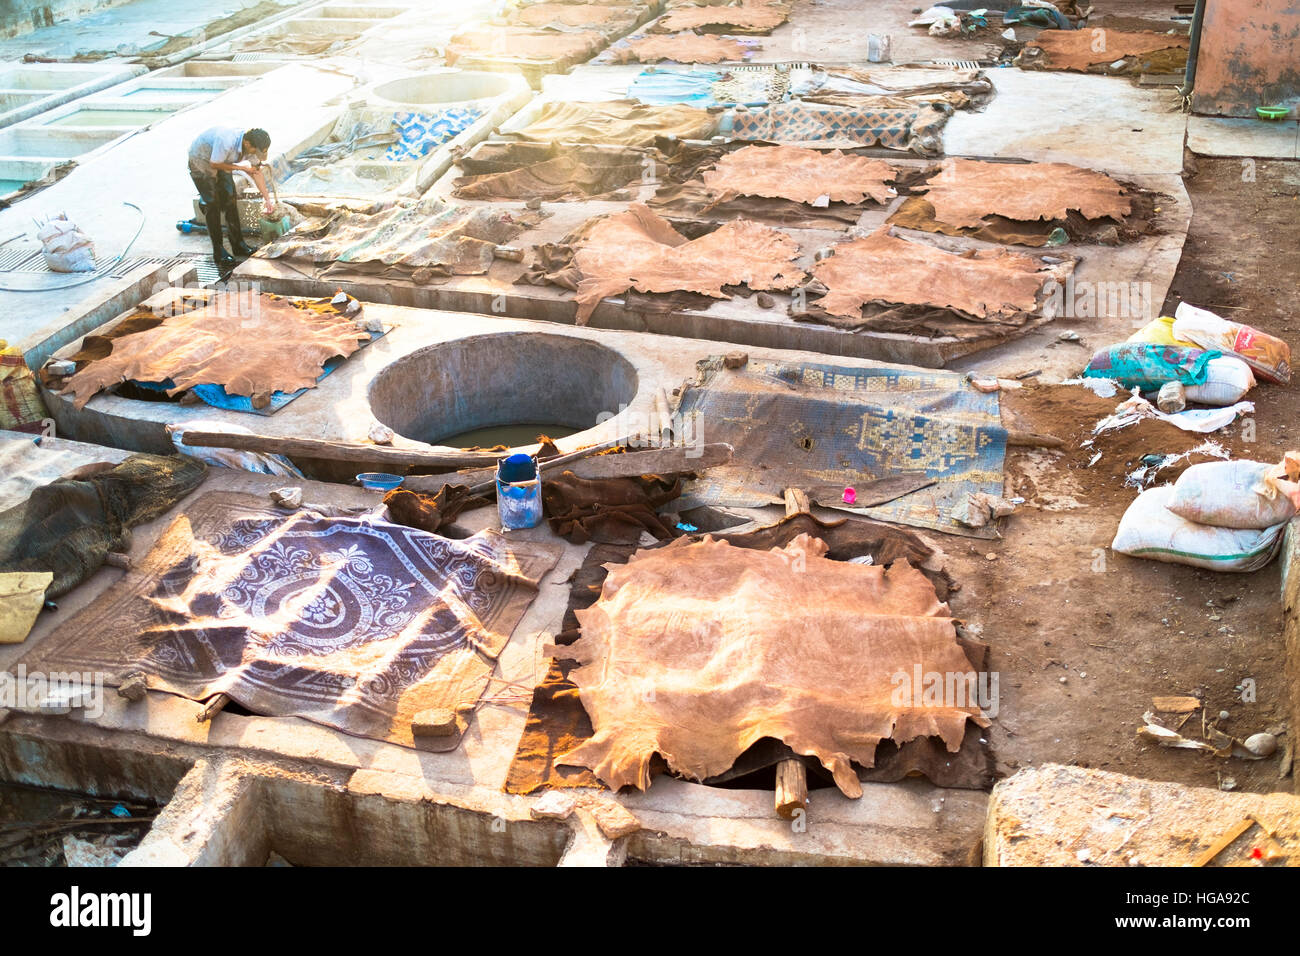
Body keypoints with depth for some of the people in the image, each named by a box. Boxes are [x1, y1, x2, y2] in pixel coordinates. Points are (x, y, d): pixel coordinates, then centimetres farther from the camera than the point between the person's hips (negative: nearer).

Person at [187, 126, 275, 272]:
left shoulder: (251, 146, -17)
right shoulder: (226, 141, -40)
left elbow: (257, 172, -3)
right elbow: (215, 164, -26)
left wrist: (266, 199, -2)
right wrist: (240, 167, -22)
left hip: (221, 163, 7)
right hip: (200, 162, -7)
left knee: (230, 201, 4)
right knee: (213, 205, -9)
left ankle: (238, 245, 13)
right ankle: (219, 252, -5)